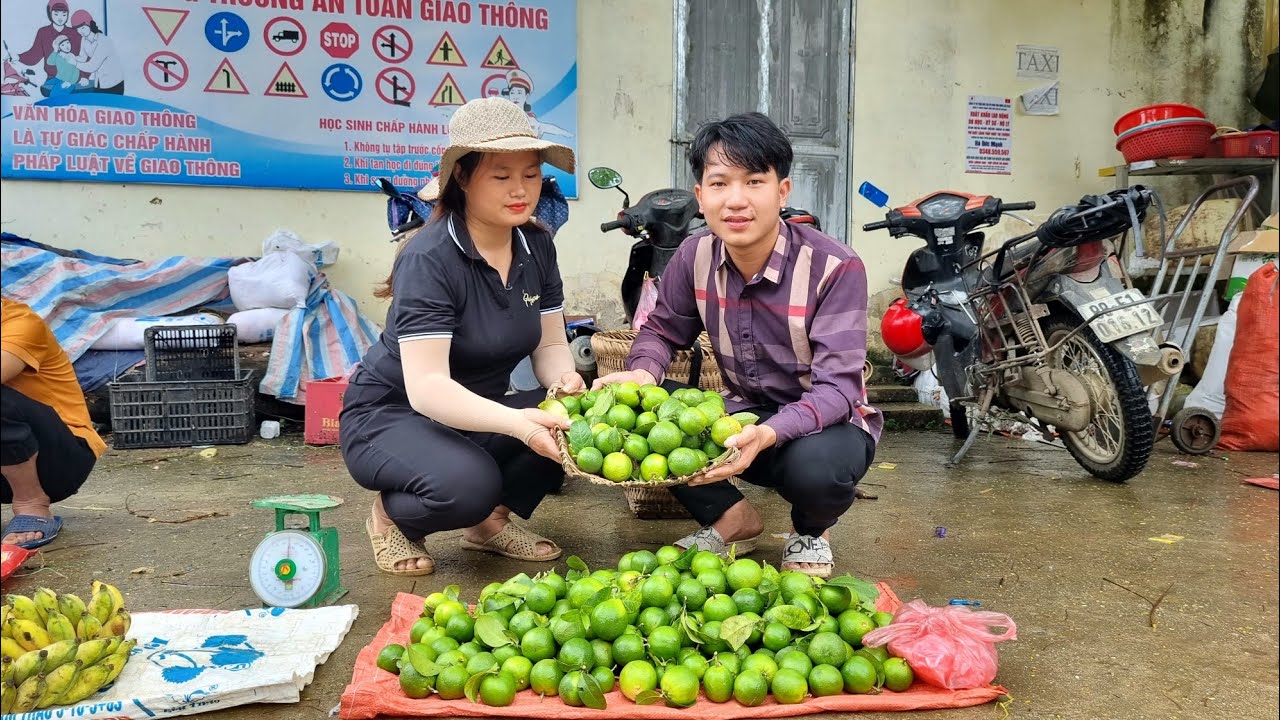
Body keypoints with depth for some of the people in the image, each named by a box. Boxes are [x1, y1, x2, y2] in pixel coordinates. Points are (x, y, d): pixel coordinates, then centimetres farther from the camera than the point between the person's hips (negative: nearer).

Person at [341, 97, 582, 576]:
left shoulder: (536, 246, -4)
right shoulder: (429, 259, -24)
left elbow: (550, 344, 0)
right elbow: (426, 386, -32)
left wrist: (565, 380, -25)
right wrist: (518, 423, -48)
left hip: (480, 413, 6)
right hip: (391, 416, -6)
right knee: (468, 483, -36)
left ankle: (492, 520, 4)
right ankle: (391, 516, 0)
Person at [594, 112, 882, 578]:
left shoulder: (834, 267, -23)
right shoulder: (696, 257, -8)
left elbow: (837, 386, -27)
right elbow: (664, 329, 6)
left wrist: (769, 434, -45)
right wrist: (642, 372, -19)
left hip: (824, 422, -4)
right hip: (743, 415, 4)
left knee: (817, 466, -40)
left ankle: (811, 531, 3)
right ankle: (732, 520, 5)